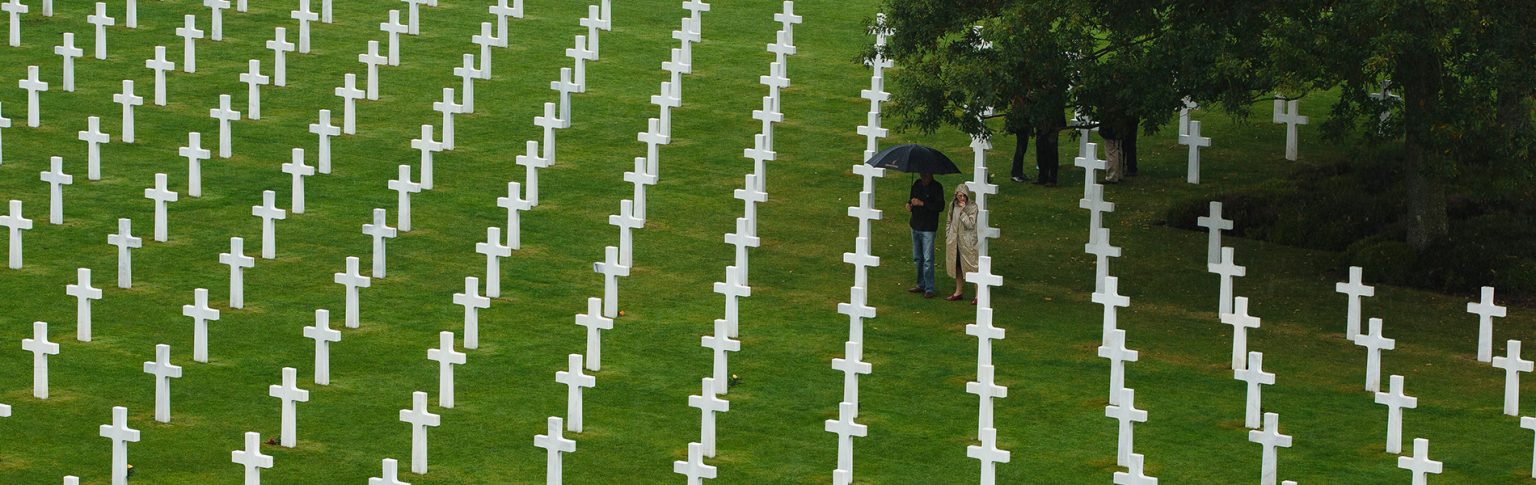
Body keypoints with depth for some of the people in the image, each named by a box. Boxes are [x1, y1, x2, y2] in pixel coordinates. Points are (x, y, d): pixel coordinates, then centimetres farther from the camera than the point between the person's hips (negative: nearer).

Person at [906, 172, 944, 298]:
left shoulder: (936, 187, -11)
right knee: (917, 258, 15)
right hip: (915, 226, 7)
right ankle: (921, 285, 26)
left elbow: (940, 206, -17)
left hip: (928, 228, -7)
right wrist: (909, 204, -2)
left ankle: (929, 289, -6)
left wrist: (922, 203, -22)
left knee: (927, 259, -9)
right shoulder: (917, 184, 7)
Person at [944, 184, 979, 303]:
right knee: (957, 266, 14)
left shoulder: (972, 207, -10)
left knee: (971, 267, -5)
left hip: (967, 241, -6)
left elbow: (970, 224, -19)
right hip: (954, 241, 6)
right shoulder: (953, 205, 6)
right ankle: (959, 292, 27)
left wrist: (963, 211, -22)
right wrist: (947, 236, 12)